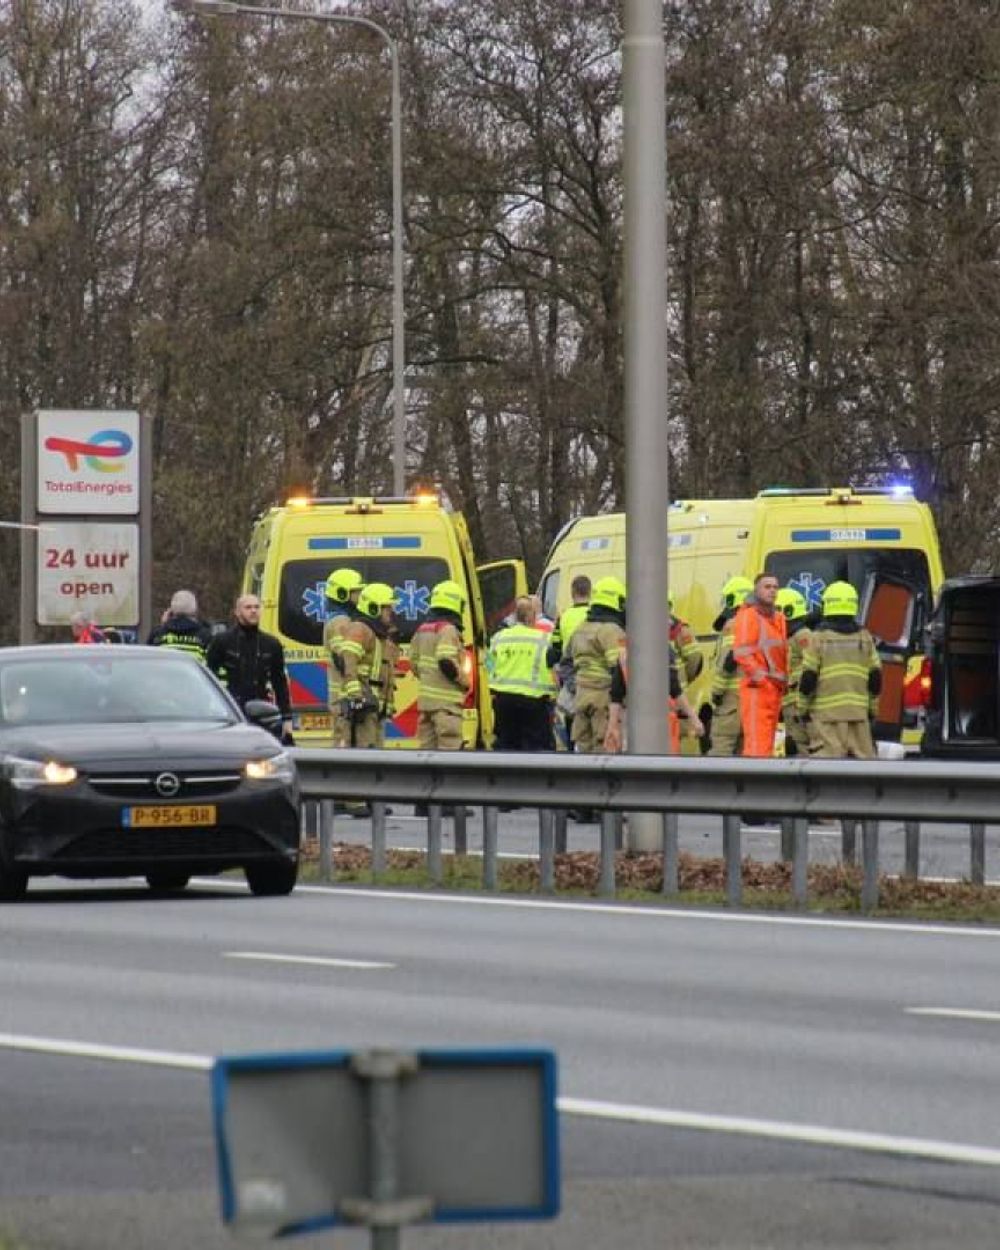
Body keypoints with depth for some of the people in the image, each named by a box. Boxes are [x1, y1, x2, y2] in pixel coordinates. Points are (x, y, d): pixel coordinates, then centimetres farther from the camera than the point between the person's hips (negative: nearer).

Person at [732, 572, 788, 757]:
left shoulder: (778, 618, 19)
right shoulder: (748, 616, -6)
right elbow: (741, 653, -16)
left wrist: (784, 679, 14)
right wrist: (759, 676, -21)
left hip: (776, 688, 9)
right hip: (756, 688, -9)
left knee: (768, 743, 11)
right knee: (757, 742, -15)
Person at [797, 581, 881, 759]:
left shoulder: (819, 637, -4)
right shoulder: (864, 637, 8)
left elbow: (808, 677, -5)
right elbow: (875, 677, 10)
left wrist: (802, 709, 4)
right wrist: (872, 708, 20)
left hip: (827, 711, -4)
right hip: (859, 711, 4)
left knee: (827, 758, -8)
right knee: (863, 757, 10)